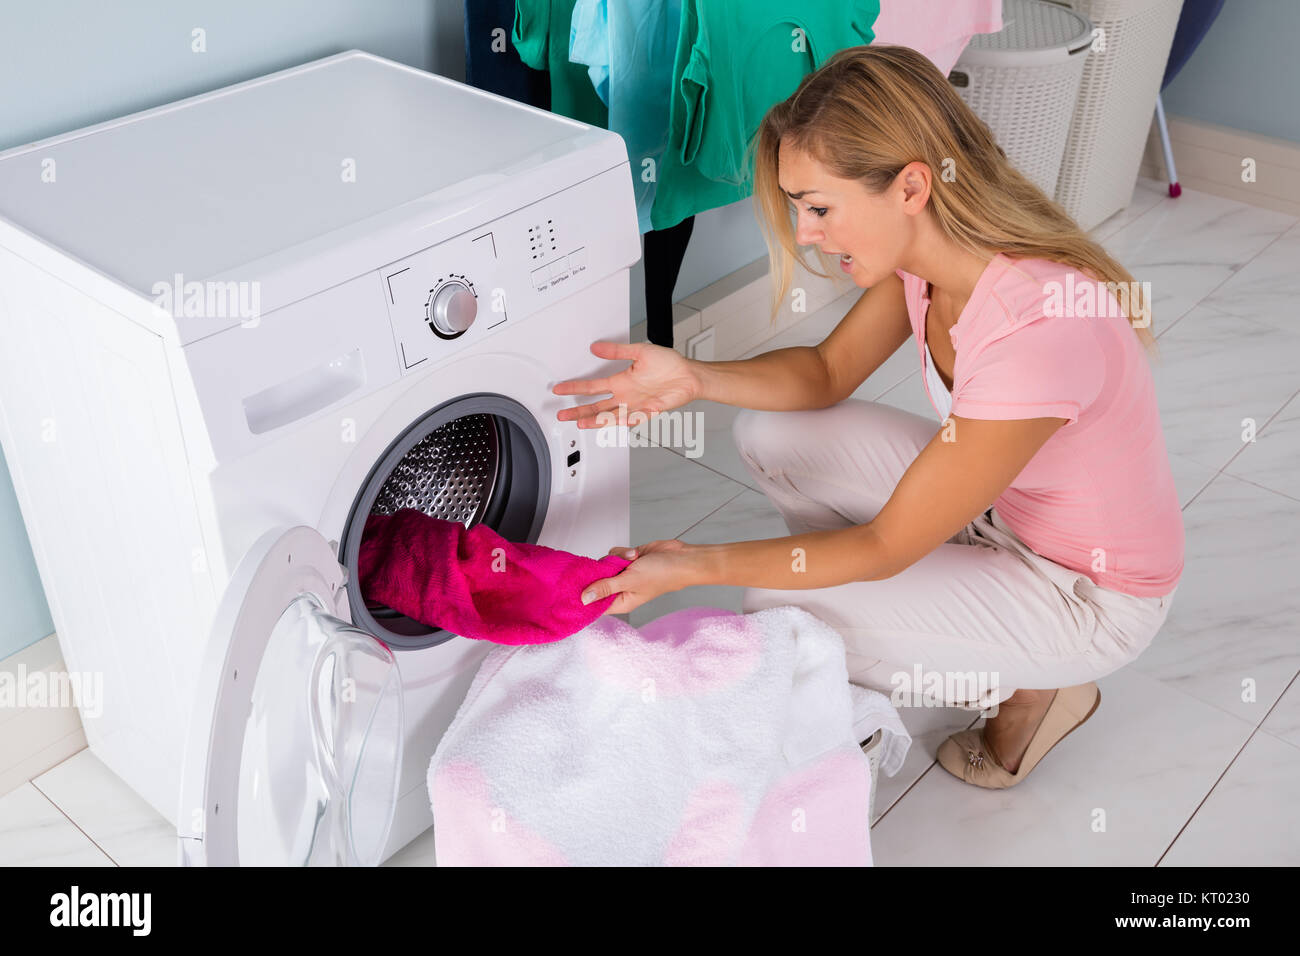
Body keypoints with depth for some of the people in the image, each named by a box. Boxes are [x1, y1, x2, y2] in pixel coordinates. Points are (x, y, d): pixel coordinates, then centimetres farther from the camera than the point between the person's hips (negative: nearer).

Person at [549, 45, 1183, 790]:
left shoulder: (1037, 333, -38)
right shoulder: (930, 251, -14)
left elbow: (885, 547, -29)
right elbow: (828, 373, 0)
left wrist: (695, 566, -27)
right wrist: (696, 379, -19)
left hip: (1091, 592, -7)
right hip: (999, 502, 8)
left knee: (779, 608, -16)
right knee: (773, 434, -3)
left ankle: (1030, 688, 5)